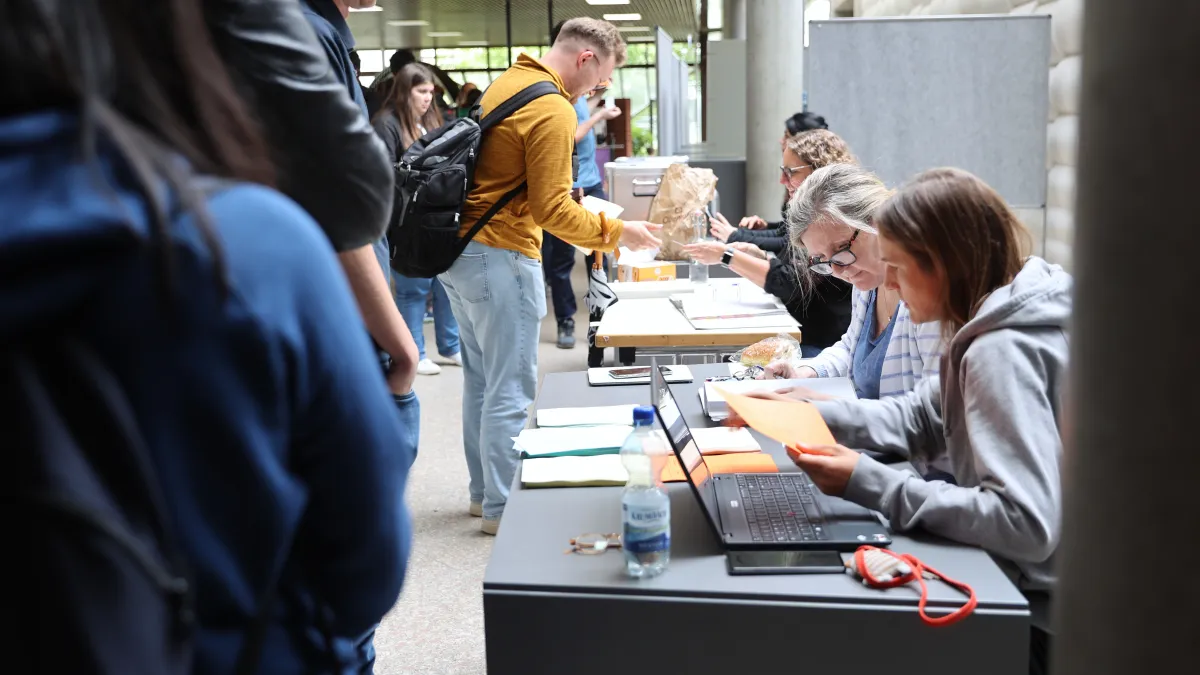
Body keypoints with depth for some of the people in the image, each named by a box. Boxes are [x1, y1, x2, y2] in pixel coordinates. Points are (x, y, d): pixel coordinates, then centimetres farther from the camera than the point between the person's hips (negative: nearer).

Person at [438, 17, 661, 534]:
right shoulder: (553, 111, -16)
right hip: (500, 258, -10)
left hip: (461, 248, 10)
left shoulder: (505, 84, 13)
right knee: (511, 390, -1)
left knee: (481, 379, 16)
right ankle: (502, 509, 7)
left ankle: (484, 491, 27)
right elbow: (551, 209, -18)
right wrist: (616, 233, -8)